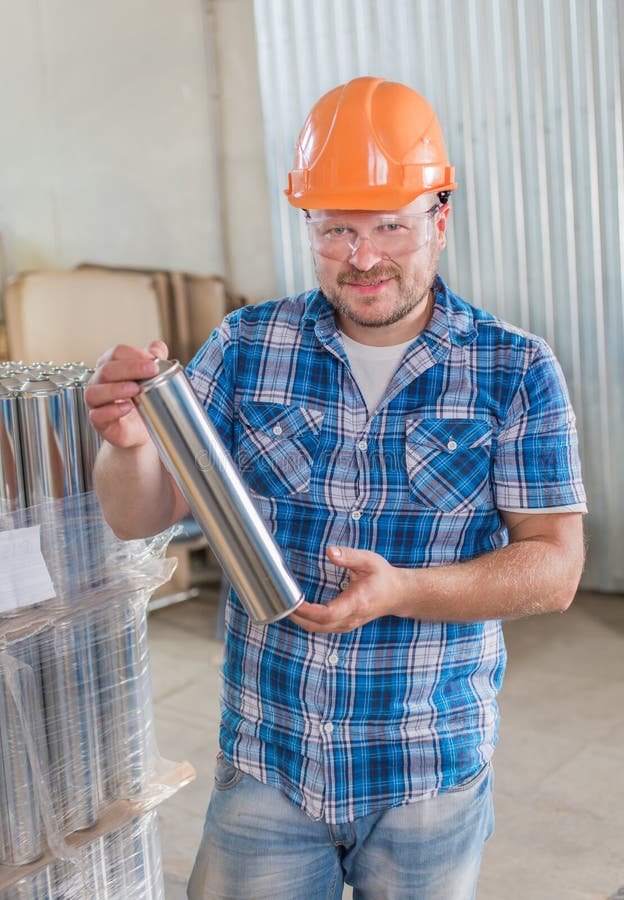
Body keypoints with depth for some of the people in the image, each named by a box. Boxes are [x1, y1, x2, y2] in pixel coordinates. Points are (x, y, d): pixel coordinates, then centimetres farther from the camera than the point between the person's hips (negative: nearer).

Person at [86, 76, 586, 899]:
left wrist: (402, 592, -25)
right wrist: (130, 443, -26)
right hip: (264, 763, 1)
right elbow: (141, 517, -3)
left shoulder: (517, 372, -7)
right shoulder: (246, 347, -3)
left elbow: (555, 568, -9)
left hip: (432, 773, 0)